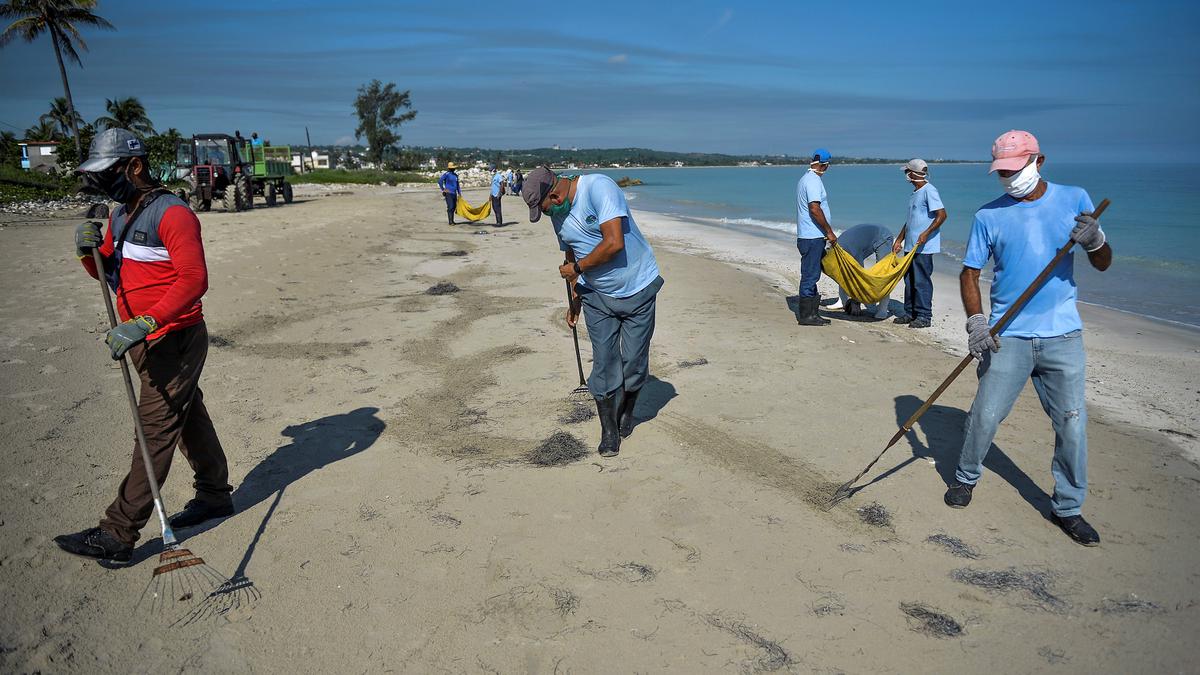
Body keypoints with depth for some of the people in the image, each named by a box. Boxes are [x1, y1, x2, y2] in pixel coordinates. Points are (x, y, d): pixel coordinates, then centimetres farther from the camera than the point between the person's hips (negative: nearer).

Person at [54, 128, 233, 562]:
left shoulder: (172, 213, -17)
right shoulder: (121, 214, 14)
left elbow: (194, 279, -27)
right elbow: (110, 273, 20)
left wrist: (144, 323, -33)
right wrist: (90, 251, -3)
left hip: (174, 342, -9)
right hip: (147, 342, 9)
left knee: (155, 432, -5)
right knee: (189, 419, 18)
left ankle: (117, 534, -1)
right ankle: (215, 495, 32)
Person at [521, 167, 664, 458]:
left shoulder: (599, 188, -21)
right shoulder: (558, 214, 3)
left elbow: (615, 243, -29)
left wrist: (577, 268, -17)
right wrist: (575, 298, 20)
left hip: (638, 289, -5)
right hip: (597, 296, 5)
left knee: (634, 362, 4)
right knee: (604, 363, 1)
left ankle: (626, 414, 30)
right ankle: (609, 431, 13)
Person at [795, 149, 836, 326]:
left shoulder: (805, 179, 17)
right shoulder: (813, 181, -15)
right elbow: (815, 209, -23)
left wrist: (826, 230, 25)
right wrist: (829, 232, -16)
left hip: (809, 236, 10)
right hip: (812, 237, -10)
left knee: (811, 275, 13)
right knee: (810, 275, -6)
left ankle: (811, 313, 20)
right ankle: (805, 315, -1)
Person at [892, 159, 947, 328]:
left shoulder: (929, 190, -11)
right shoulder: (915, 192, 17)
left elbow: (942, 215, -18)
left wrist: (926, 233, -24)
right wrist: (899, 240, 21)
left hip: (923, 247, -9)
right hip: (911, 245, 9)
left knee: (921, 281, -5)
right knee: (909, 280, 13)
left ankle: (924, 316, 2)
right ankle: (910, 313, 22)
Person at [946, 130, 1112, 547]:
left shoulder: (1074, 199, 4)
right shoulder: (989, 216, 1)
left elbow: (1103, 264, 6)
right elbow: (969, 273, 1)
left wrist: (1095, 241, -17)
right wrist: (975, 322, -14)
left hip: (1063, 335, 1)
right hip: (1008, 336, -1)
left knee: (1072, 423, 4)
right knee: (985, 416, 1)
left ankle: (1068, 508, 20)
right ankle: (966, 478, 27)